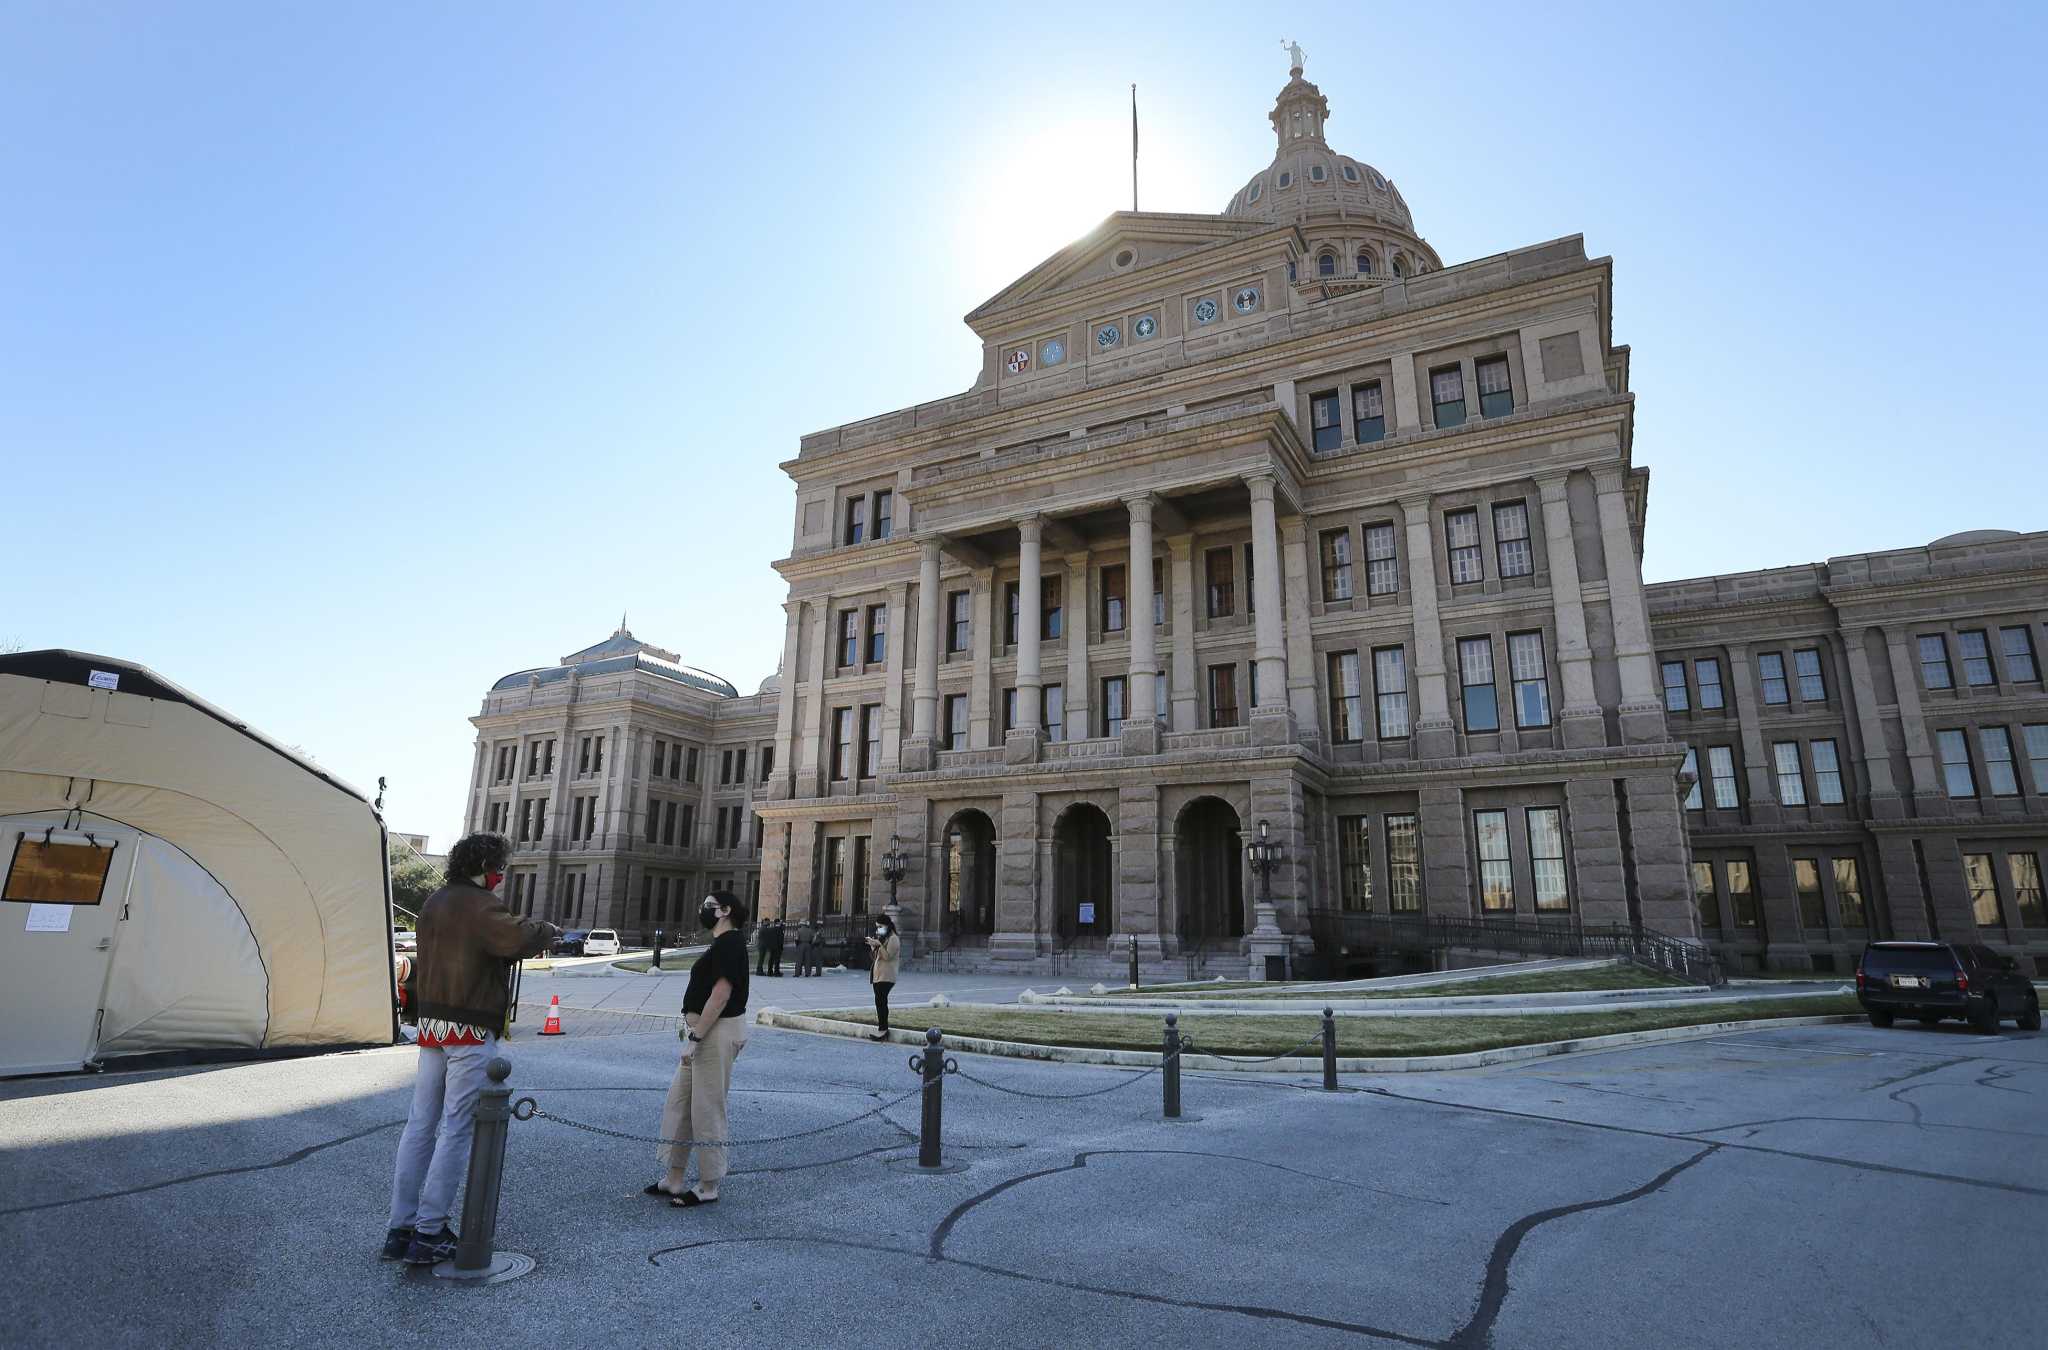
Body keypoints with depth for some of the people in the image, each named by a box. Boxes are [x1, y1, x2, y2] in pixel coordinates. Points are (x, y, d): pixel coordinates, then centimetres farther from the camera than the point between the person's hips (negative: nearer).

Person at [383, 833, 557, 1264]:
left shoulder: (434, 903, 15)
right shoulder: (481, 906, -15)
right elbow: (516, 939, -29)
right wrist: (547, 930, -13)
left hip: (432, 1027, 9)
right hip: (470, 1033, -9)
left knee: (420, 1126, 12)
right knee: (456, 1131, -1)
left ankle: (400, 1228, 17)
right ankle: (429, 1233, 4)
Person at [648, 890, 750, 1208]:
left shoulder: (730, 942, -17)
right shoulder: (721, 943, 15)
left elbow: (721, 994, -22)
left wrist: (696, 1037, -21)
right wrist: (693, 1029, 17)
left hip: (719, 1034, -11)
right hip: (707, 1032, 11)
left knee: (707, 1111, -1)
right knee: (677, 1103, 16)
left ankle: (708, 1188, 12)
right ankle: (674, 1179, 27)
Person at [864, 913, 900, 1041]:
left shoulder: (893, 939, -7)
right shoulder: (882, 938, 21)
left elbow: (887, 956, -17)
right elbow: (875, 957, 21)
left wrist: (878, 945, -22)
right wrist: (873, 946, 4)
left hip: (886, 976, -9)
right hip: (878, 975, 9)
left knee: (880, 1001, -13)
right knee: (881, 1001, 8)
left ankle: (883, 1029, -13)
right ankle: (883, 1028, 11)